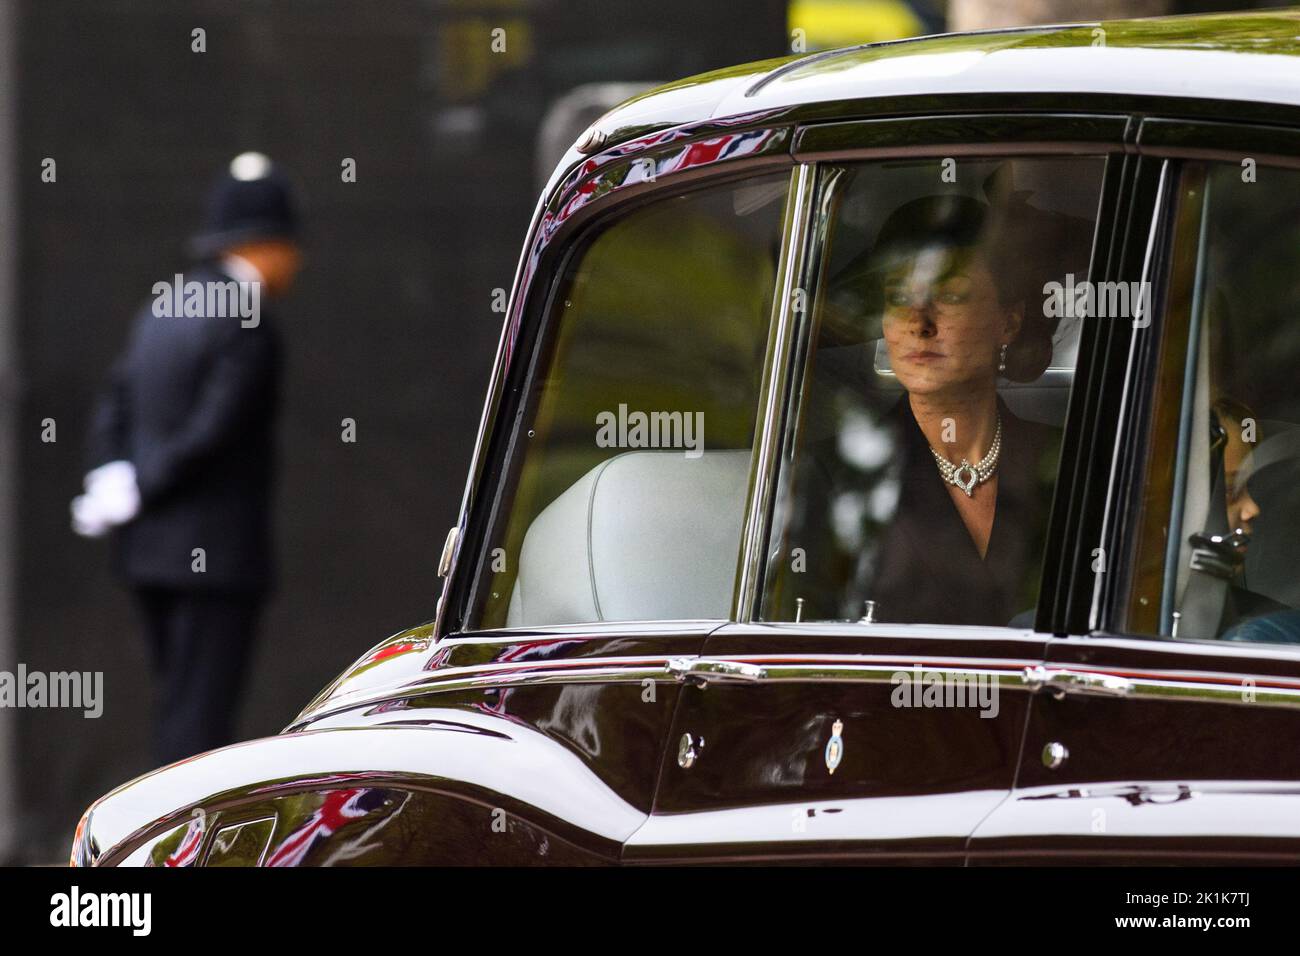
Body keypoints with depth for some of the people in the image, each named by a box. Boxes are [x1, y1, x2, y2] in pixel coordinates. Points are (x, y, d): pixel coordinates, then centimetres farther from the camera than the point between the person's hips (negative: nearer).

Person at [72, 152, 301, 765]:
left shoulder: (163, 309, 12)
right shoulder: (249, 328, -14)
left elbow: (112, 415, 9)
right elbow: (208, 434, -19)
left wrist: (112, 490, -3)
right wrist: (131, 497, -8)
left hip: (150, 551, 8)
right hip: (219, 551, -8)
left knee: (181, 709, 14)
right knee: (200, 714, -7)